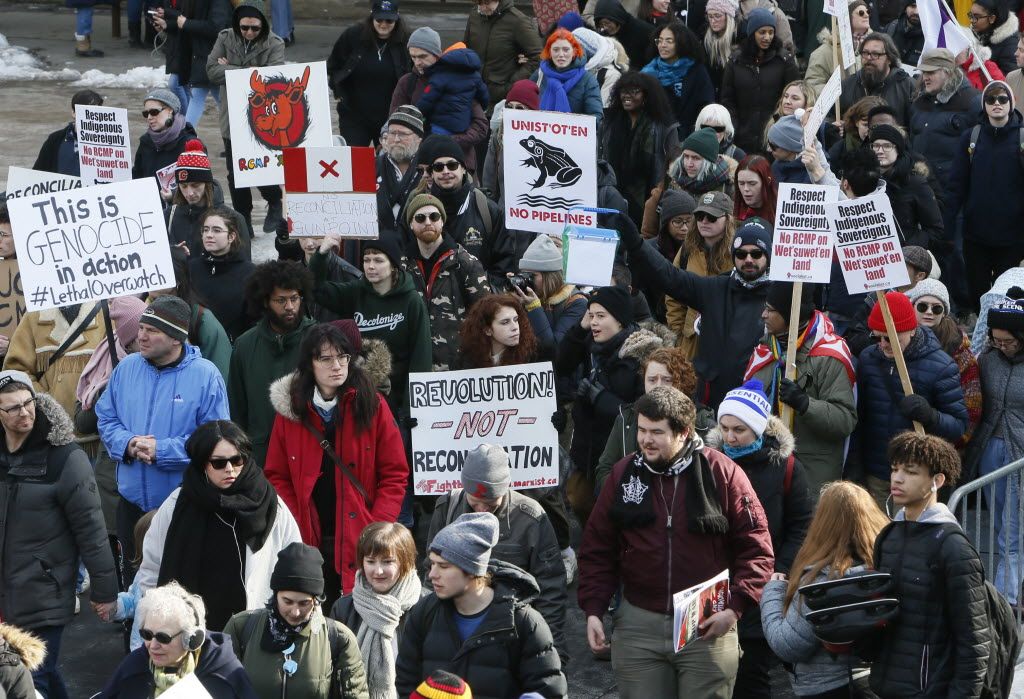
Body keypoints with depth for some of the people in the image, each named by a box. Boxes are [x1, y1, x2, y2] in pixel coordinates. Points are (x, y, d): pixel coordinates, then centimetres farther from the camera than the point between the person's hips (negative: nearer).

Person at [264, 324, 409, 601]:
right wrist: (295, 532, -5)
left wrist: (377, 529, -10)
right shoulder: (290, 410, 6)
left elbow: (395, 474, 1)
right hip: (308, 544, 1)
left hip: (362, 544, -1)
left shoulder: (373, 406, 2)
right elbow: (277, 477, 8)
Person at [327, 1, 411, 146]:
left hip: (390, 117, 0)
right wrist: (339, 94, 5)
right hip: (354, 115, 0)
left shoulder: (405, 42, -5)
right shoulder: (353, 36, -5)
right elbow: (333, 66, 9)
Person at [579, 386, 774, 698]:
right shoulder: (623, 474, 4)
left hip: (707, 627, -2)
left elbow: (755, 547, -4)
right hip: (638, 625, 2)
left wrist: (735, 607, -12)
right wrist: (593, 610, 0)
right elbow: (597, 549, 9)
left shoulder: (722, 473, -5)